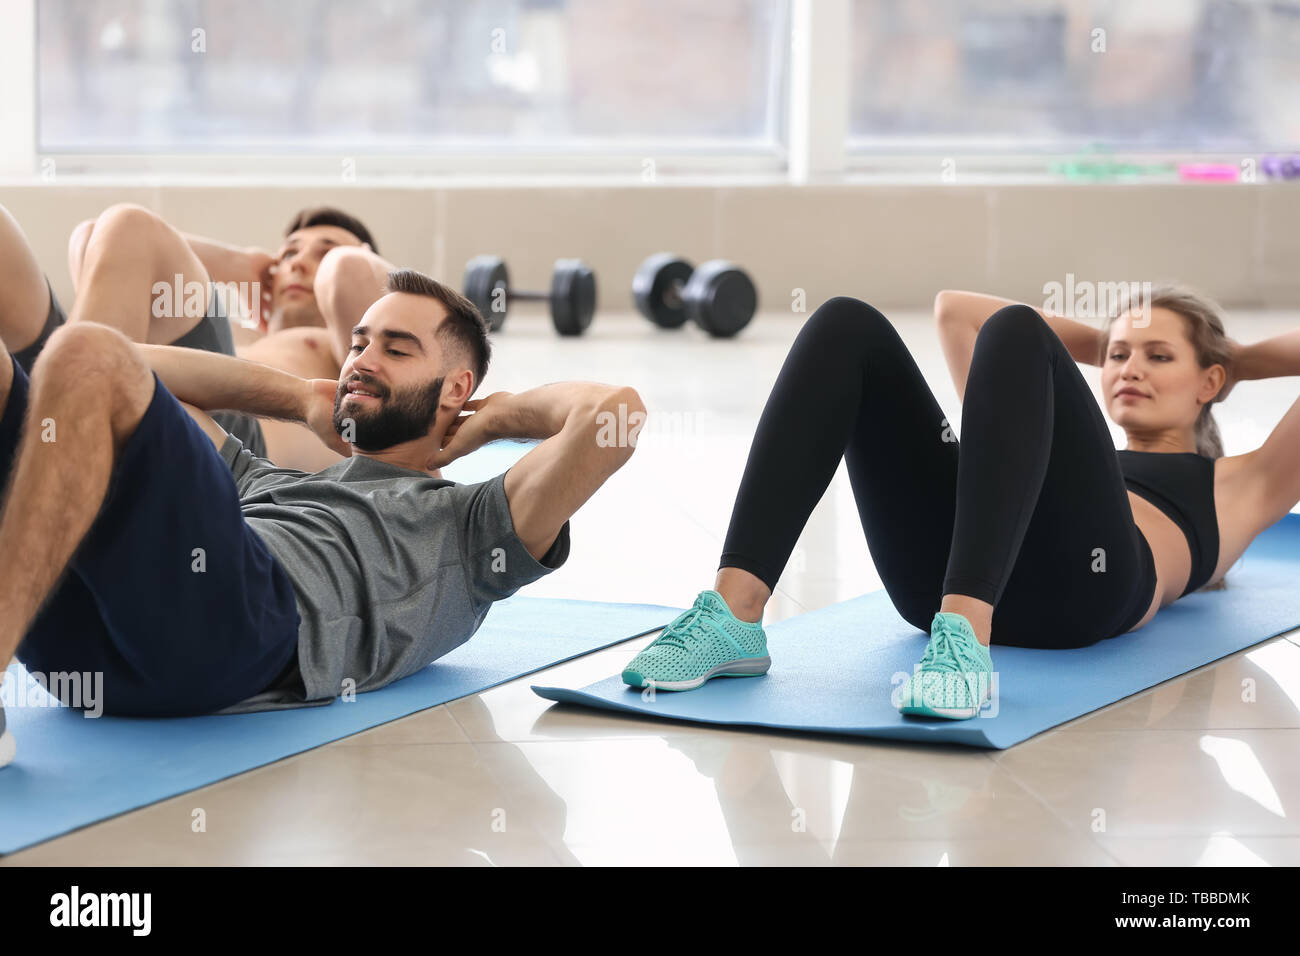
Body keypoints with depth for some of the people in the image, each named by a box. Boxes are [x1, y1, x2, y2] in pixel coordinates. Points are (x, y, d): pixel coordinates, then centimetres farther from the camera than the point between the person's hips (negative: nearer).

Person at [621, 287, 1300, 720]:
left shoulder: (1234, 487, 34)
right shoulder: (1091, 453, 43)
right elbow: (954, 309, 48)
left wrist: (1240, 361, 37)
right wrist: (1097, 345, 52)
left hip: (1080, 582, -4)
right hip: (942, 577, 4)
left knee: (1016, 331, -24)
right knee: (847, 327, -10)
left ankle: (964, 639, -47)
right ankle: (735, 615, -33)